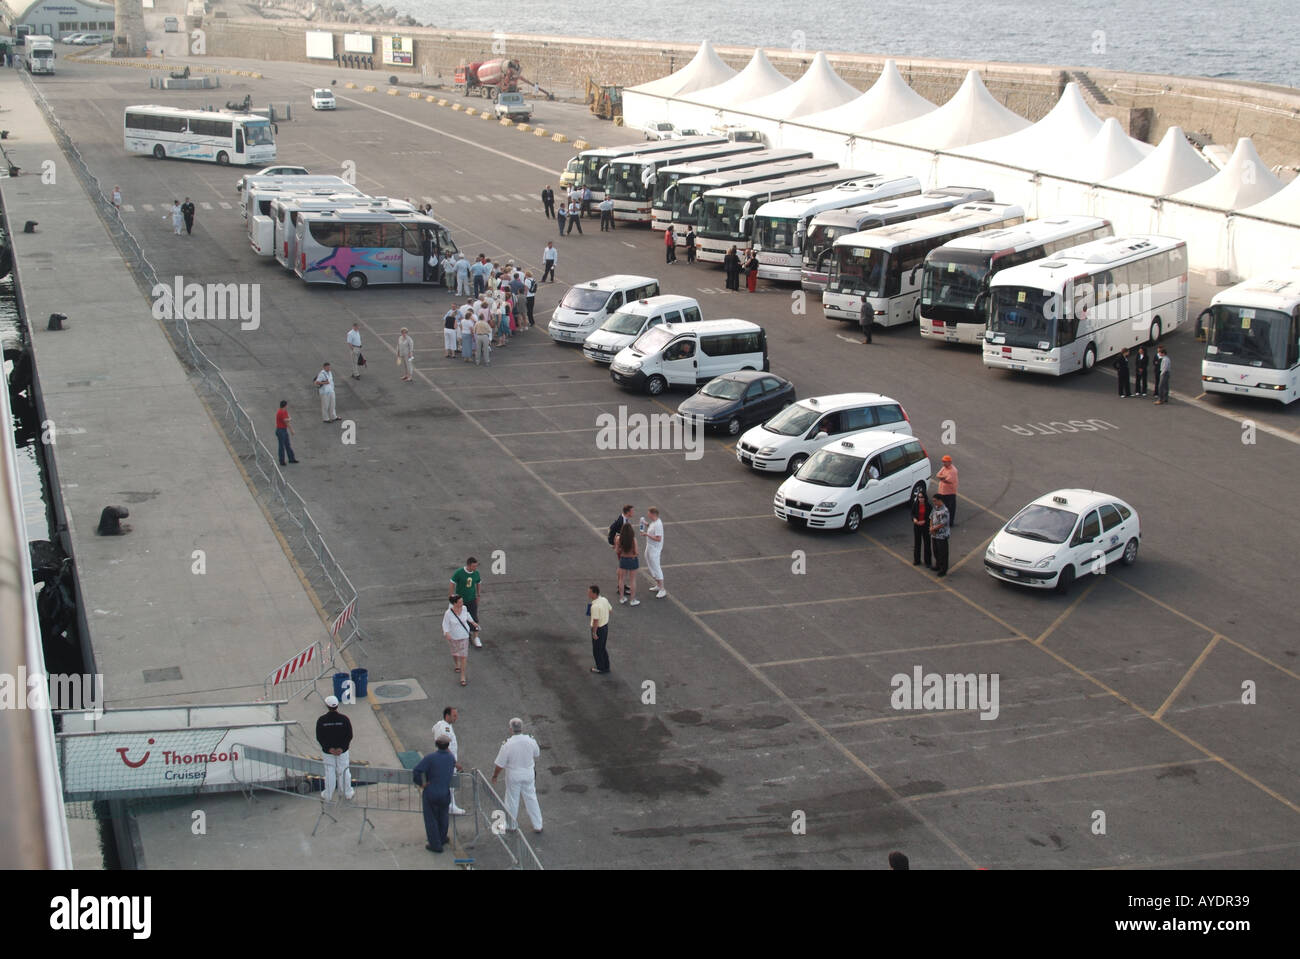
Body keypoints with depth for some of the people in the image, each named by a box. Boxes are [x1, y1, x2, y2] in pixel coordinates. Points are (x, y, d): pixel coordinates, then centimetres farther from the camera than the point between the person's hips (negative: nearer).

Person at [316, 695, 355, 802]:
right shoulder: (344, 719, -13)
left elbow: (319, 738, -12)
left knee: (329, 773, 13)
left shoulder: (321, 720, -14)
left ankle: (328, 796, 25)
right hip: (343, 750, 0)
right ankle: (348, 793, 28)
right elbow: (349, 736, -12)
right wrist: (342, 748, -10)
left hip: (327, 751, 0)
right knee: (344, 771, 15)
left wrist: (329, 748, -12)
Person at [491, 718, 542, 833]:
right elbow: (536, 755, 6)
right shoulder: (531, 741, -13)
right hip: (529, 774, 3)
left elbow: (500, 765, -15)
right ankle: (537, 826, 22)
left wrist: (494, 775, 3)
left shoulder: (507, 745, -24)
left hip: (513, 776, -3)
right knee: (531, 799, 16)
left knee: (512, 800, 15)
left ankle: (512, 826, 30)